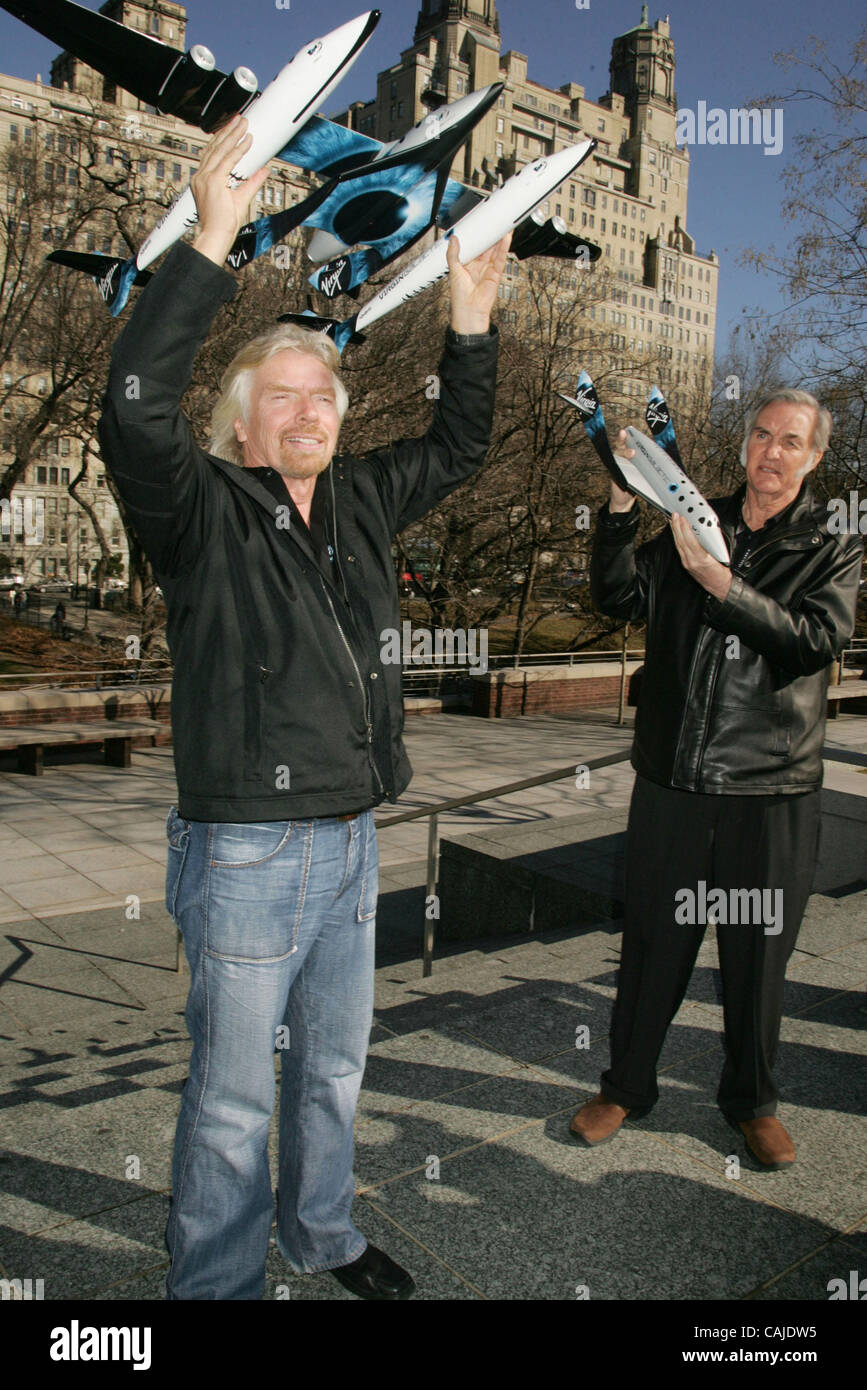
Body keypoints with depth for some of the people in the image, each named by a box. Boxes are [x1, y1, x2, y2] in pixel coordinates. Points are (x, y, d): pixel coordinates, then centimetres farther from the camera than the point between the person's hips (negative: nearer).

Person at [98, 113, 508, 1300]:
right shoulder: (204, 513, -10)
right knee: (232, 1091, 9)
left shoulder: (359, 504, 8)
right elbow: (136, 410, -28)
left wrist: (471, 324, 7)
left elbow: (457, 448, 18)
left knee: (333, 1065, 23)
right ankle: (215, 1283, 31)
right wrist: (212, 242, -30)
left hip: (350, 843, 7)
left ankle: (320, 1234, 45)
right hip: (246, 854, -6)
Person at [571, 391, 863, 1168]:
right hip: (672, 782, 1)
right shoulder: (693, 526, 9)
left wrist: (719, 580, -23)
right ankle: (627, 1087, 31)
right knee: (653, 940, 11)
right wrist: (623, 502, -16)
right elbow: (621, 599, -4)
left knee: (758, 953, 12)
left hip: (773, 791, -1)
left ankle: (752, 1101, 34)